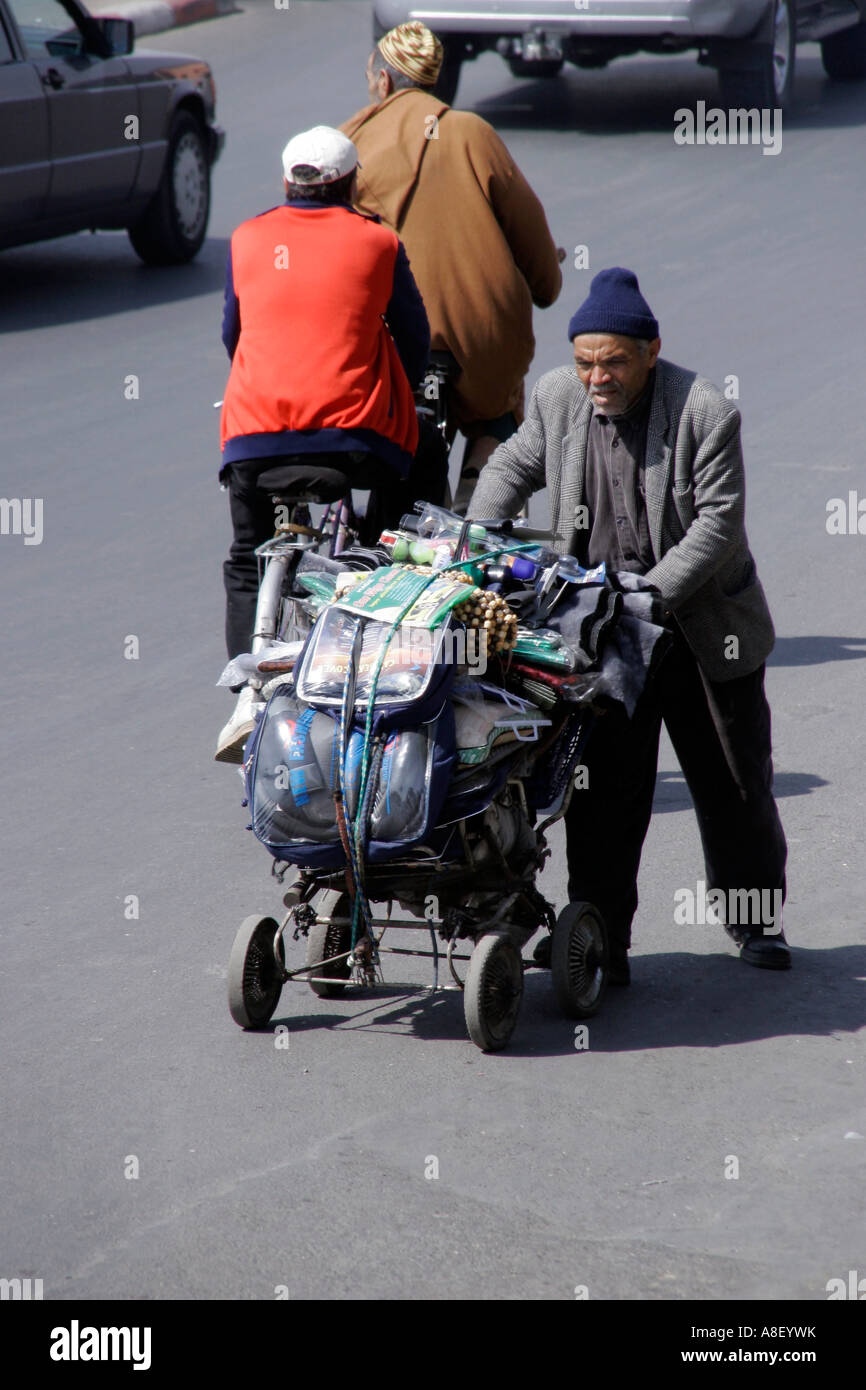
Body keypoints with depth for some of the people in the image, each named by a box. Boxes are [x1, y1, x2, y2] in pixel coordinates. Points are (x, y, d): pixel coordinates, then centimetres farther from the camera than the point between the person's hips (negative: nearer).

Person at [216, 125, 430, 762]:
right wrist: (401, 396, 31)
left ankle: (250, 692, -5)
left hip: (256, 426, 2)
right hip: (355, 420, -2)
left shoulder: (248, 240, 13)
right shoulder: (377, 242, 7)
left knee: (250, 565, 12)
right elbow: (415, 340, 10)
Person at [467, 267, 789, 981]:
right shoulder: (558, 397, -4)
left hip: (704, 632, -2)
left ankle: (753, 915, 32)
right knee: (604, 789, -1)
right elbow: (514, 467, 12)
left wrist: (652, 595, -26)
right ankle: (600, 936, 7)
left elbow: (719, 522, -19)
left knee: (734, 783, 12)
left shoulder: (706, 412, -18)